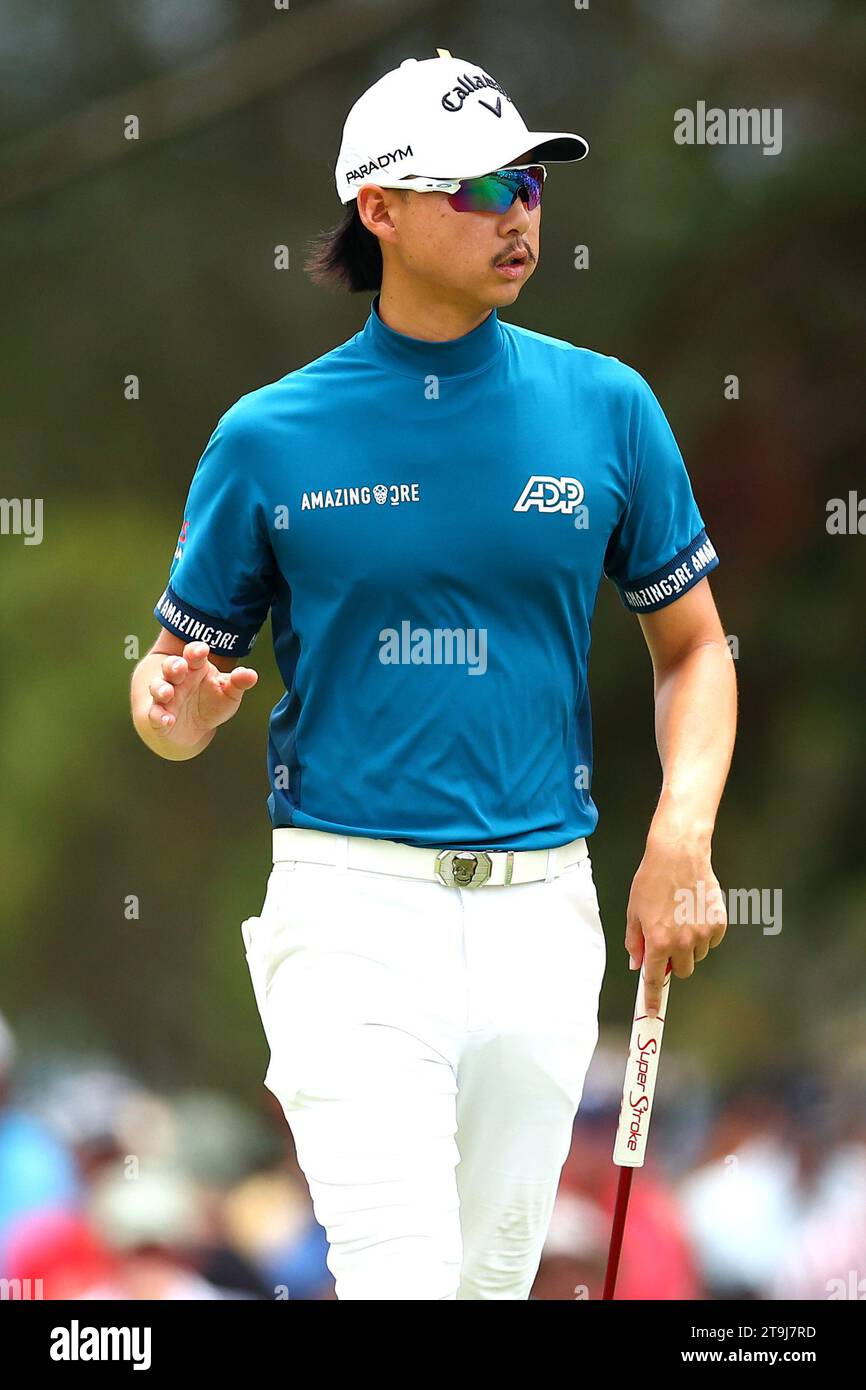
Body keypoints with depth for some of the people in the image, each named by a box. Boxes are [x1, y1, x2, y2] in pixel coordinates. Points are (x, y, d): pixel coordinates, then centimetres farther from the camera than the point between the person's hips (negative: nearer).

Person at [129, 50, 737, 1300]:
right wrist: (175, 709, -17)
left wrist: (682, 834, -4)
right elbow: (183, 666, 8)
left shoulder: (606, 409, 5)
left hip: (541, 914, 3)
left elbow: (693, 646, 13)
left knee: (494, 1269, 9)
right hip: (349, 902, -3)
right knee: (401, 1273, -18)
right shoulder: (269, 437, 1)